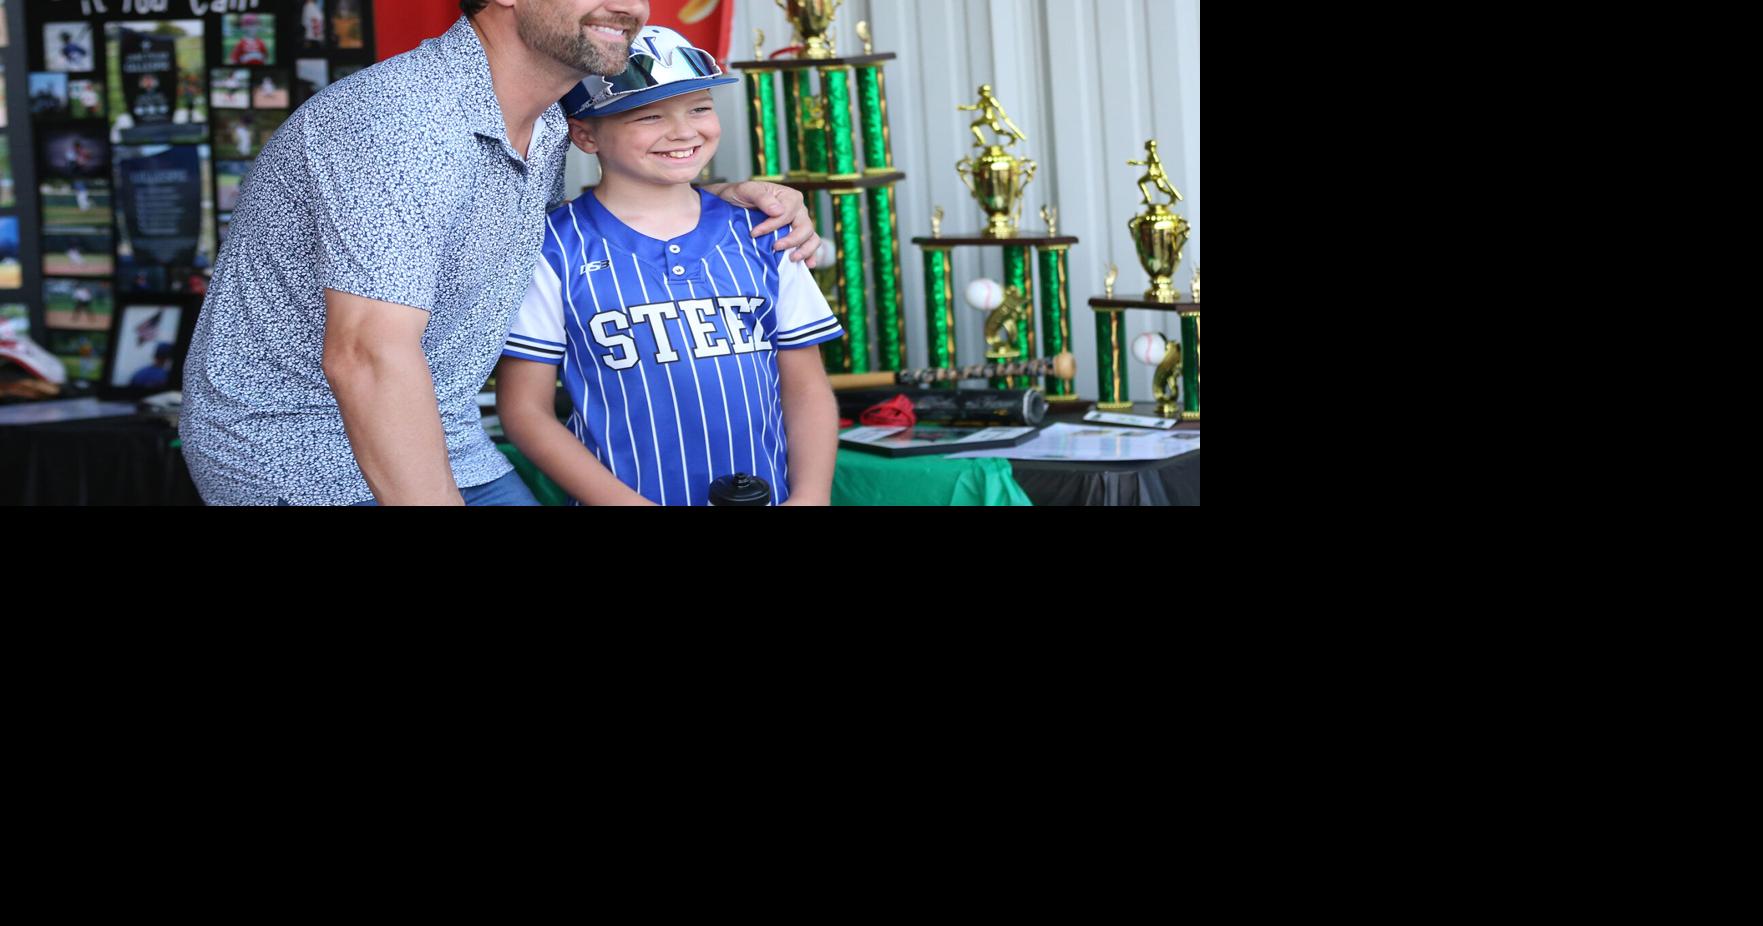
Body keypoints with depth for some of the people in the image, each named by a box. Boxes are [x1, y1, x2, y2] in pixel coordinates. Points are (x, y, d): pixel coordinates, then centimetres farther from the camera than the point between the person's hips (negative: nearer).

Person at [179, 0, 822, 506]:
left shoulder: (547, 129, 2)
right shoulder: (403, 117, -26)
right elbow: (370, 357, -32)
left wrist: (723, 197, 7)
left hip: (449, 447, 8)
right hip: (304, 464, -8)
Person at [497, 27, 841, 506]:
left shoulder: (758, 235, 4)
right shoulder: (554, 250, -5)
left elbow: (806, 386, 6)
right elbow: (525, 407, -5)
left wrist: (810, 497, -9)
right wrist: (624, 501, -14)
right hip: (628, 494, -3)